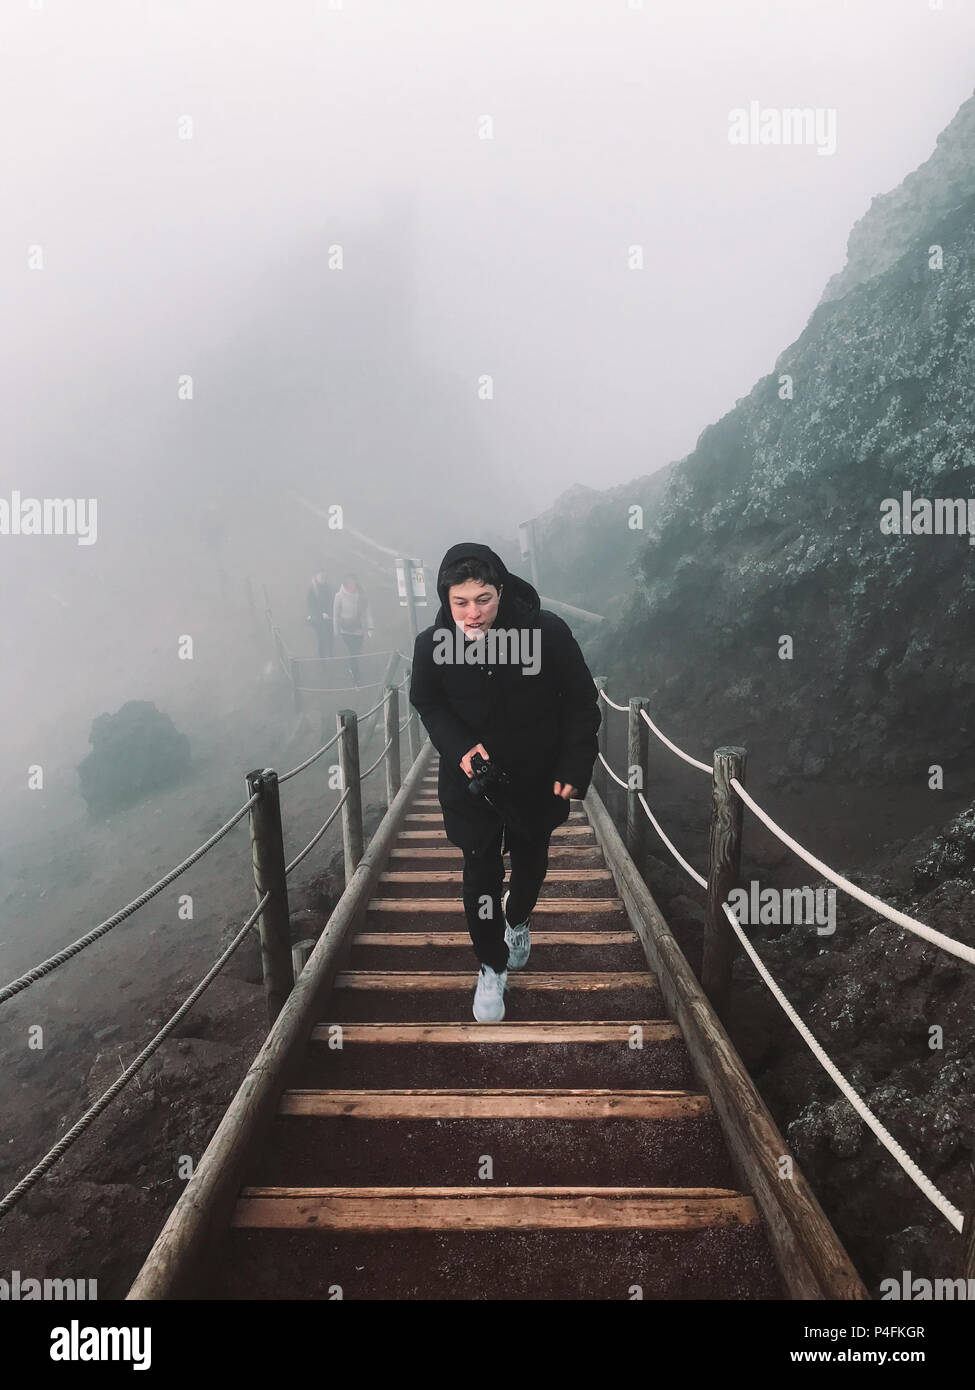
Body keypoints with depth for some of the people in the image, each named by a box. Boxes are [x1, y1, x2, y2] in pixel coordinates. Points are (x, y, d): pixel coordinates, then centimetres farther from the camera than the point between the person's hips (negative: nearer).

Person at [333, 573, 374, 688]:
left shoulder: (361, 595, -5)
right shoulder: (340, 596, -9)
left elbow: (367, 611, -3)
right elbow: (335, 613, -3)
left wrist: (369, 627, -10)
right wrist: (336, 630, -1)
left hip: (358, 629, 3)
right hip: (346, 630, -2)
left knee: (356, 652, 11)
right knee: (352, 653, -7)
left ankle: (351, 669, 41)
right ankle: (356, 681, 0)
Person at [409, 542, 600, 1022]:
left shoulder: (547, 631, -23)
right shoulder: (432, 644, -19)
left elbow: (581, 702, -11)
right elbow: (427, 704, 1)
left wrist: (574, 768, -16)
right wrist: (459, 747, -17)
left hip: (538, 778, 1)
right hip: (471, 779, 0)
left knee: (530, 860, 21)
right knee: (481, 871, 0)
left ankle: (518, 919, 55)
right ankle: (492, 968, 22)